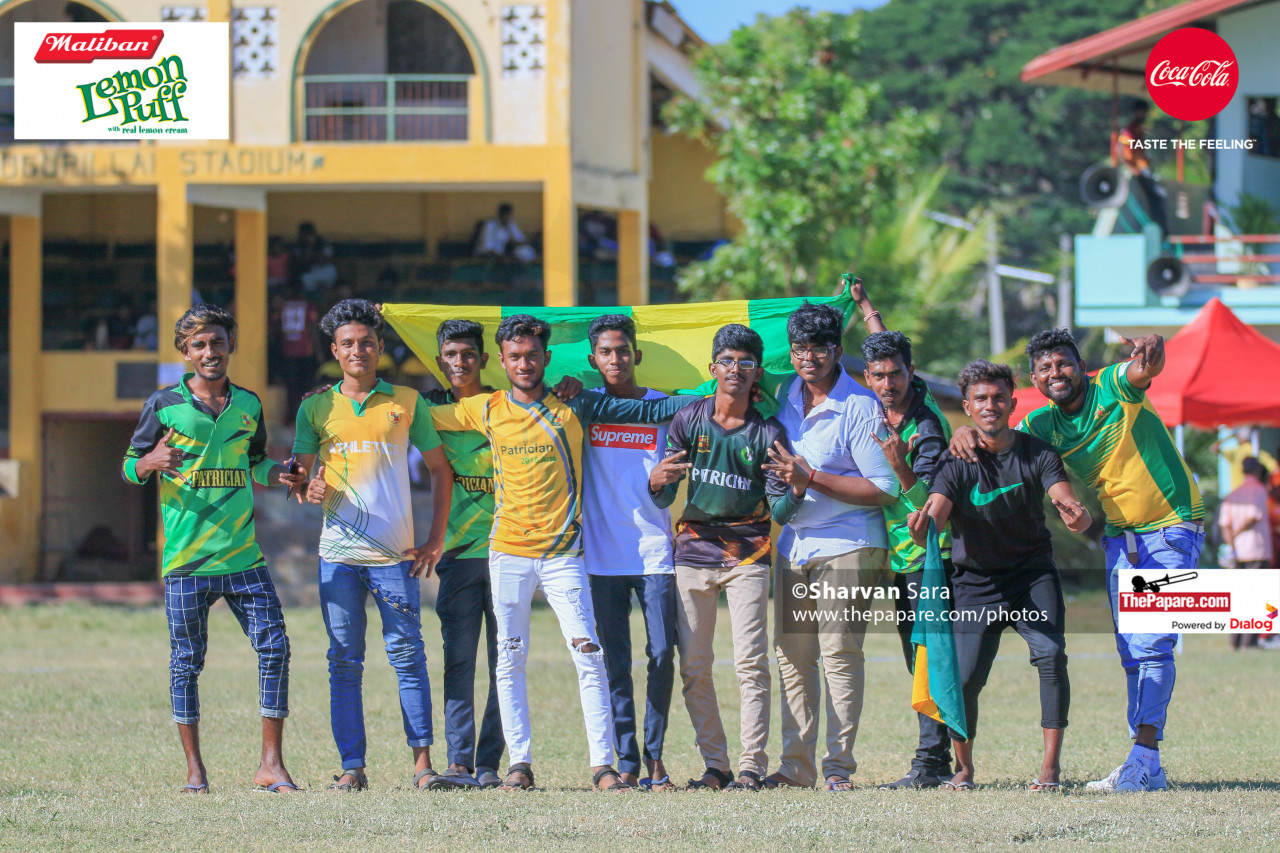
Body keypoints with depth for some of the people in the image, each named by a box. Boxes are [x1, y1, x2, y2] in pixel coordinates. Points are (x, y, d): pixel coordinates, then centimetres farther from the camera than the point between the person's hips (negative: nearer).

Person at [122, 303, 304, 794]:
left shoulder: (248, 405, 11)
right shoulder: (164, 405, 0)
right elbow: (129, 467, 4)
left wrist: (277, 476, 3)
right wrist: (152, 462, -18)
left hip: (243, 555, 3)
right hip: (186, 560, -3)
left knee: (275, 648, -5)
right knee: (187, 662, 1)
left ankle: (271, 765, 1)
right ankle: (194, 769, 11)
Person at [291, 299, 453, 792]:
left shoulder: (407, 402, 6)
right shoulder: (316, 408, 8)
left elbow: (440, 470, 11)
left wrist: (436, 540, 4)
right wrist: (309, 490, -15)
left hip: (395, 554, -1)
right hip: (338, 553, 1)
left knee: (408, 656, -2)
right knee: (344, 663, 1)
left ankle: (422, 761, 2)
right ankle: (352, 766, 3)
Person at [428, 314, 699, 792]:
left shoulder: (575, 407, 2)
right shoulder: (486, 411, 7)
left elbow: (647, 411, 4)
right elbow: (423, 416, 18)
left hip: (562, 553, -2)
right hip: (508, 555, 2)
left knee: (589, 658, -8)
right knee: (510, 663, 1)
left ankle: (603, 764, -6)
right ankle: (520, 763, 6)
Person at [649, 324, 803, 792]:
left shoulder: (768, 433, 2)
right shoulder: (688, 421, 4)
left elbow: (779, 512, 0)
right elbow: (663, 499, 5)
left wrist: (796, 492, -23)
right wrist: (658, 481, -19)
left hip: (747, 556, -2)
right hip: (693, 553, 2)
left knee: (751, 663, -11)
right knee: (694, 667, 0)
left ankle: (752, 766, -9)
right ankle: (714, 763, 8)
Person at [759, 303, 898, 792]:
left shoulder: (861, 407, -9)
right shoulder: (786, 399, 11)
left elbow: (885, 489, -12)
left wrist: (811, 479, -17)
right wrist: (784, 480, 6)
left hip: (847, 547, -6)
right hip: (794, 544, 6)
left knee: (839, 654, -9)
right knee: (792, 655, 5)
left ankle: (838, 767, -6)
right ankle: (796, 766, 10)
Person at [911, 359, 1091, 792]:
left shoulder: (1038, 454, -7)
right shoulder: (956, 462, -9)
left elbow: (1067, 503, -21)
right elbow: (936, 512, -24)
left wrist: (1076, 514, -46)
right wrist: (922, 524, -49)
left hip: (1033, 574, 0)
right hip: (975, 581, 0)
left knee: (1050, 654, -23)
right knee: (964, 676, -12)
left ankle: (1051, 765, -16)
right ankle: (963, 766, 15)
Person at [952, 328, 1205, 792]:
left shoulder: (1114, 387, -12)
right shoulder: (1044, 424, 4)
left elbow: (1145, 370, -30)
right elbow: (1001, 440, 4)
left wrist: (1151, 349, -55)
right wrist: (967, 432, -20)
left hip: (1172, 528, -7)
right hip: (1121, 537, 7)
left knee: (1151, 646, -16)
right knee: (1131, 655, 6)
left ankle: (1145, 758, -21)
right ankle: (1143, 765, 9)